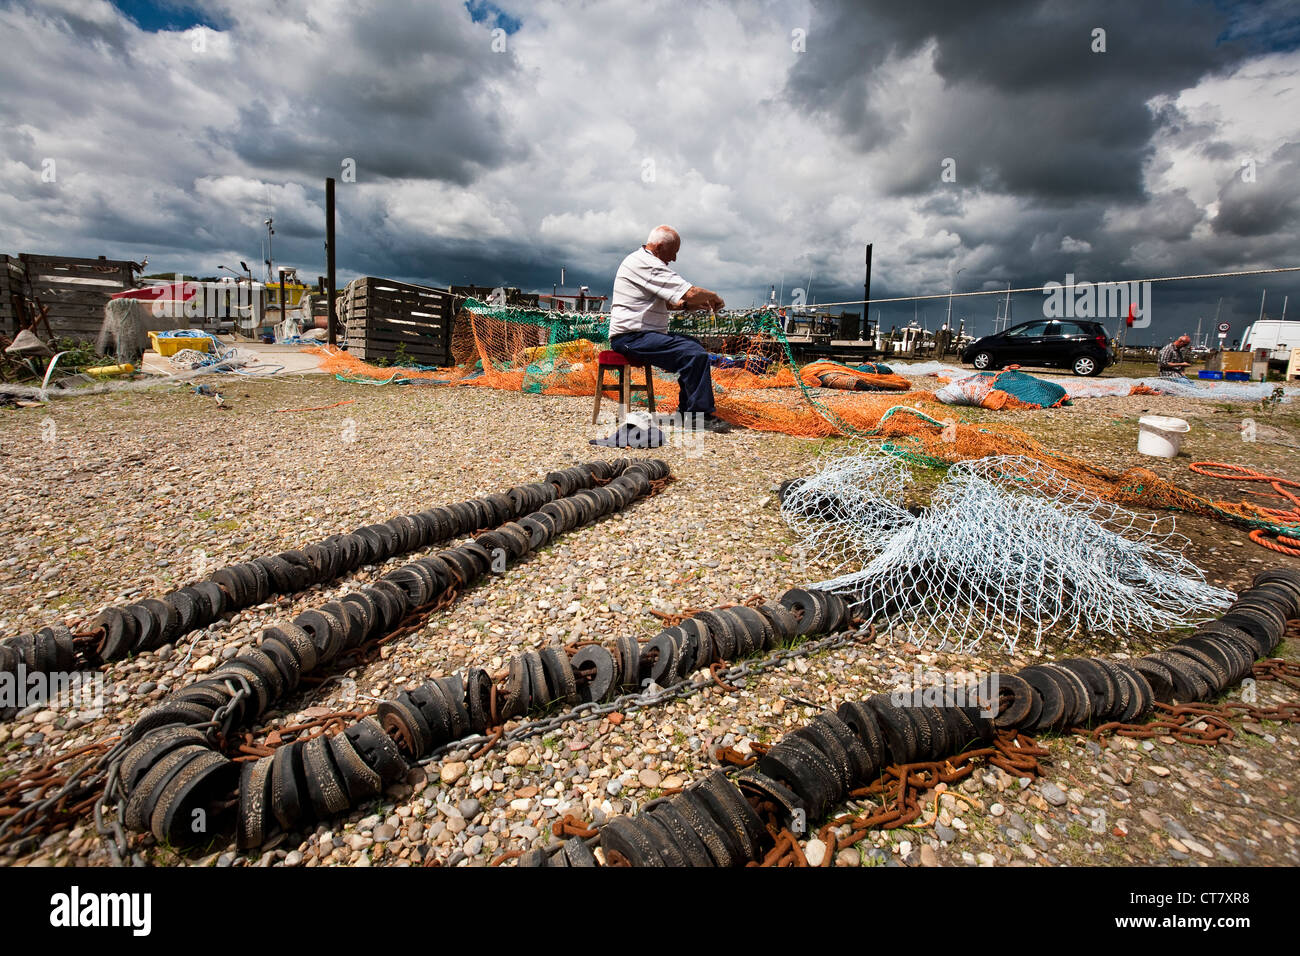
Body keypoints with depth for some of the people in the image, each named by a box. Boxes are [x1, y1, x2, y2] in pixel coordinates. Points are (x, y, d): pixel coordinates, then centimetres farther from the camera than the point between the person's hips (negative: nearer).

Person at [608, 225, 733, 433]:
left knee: (694, 345, 18)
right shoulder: (646, 265, -15)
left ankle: (687, 410, 17)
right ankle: (699, 414, -12)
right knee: (696, 354, -22)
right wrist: (713, 297, -1)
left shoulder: (640, 261, 21)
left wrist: (686, 304, 13)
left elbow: (662, 302, 30)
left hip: (635, 334, 12)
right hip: (632, 337, -12)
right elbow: (691, 293, -21)